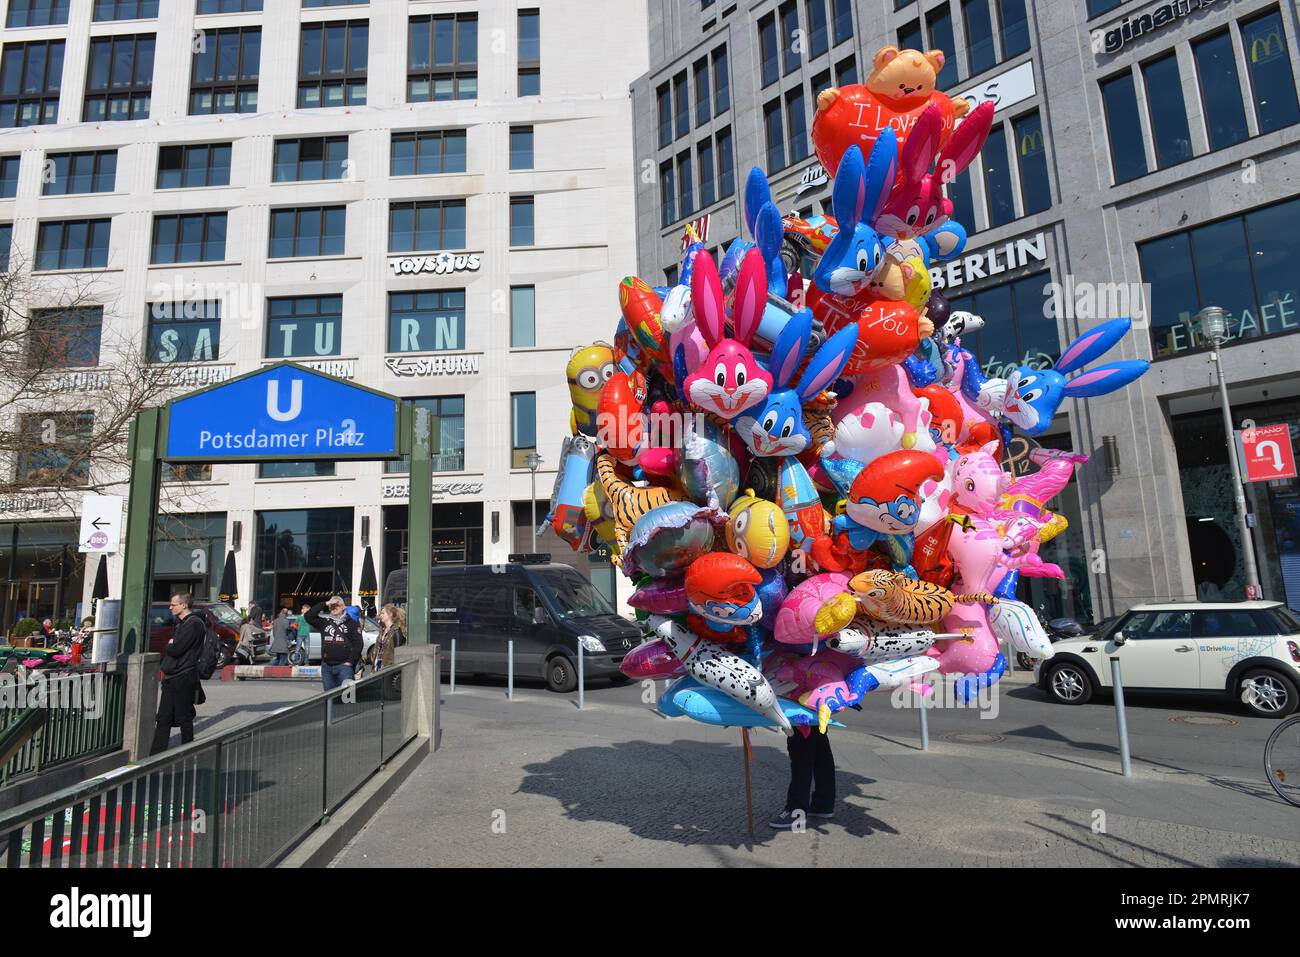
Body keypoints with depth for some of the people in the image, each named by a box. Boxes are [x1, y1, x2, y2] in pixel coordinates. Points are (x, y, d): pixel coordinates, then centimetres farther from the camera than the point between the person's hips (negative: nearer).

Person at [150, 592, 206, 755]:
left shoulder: (194, 624, -15)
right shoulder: (180, 623, 17)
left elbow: (175, 650, -20)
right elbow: (168, 649, 19)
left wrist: (169, 646, -1)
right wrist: (171, 646, -1)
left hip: (184, 679, -9)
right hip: (171, 678, 9)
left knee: (185, 719, 0)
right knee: (163, 719, 10)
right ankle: (156, 755, 15)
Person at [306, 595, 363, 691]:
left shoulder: (351, 623, 3)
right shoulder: (324, 622, 12)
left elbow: (358, 644, -1)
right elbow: (308, 616, -2)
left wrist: (350, 661, -9)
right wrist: (325, 604, -5)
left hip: (344, 665, -4)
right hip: (327, 666, 4)